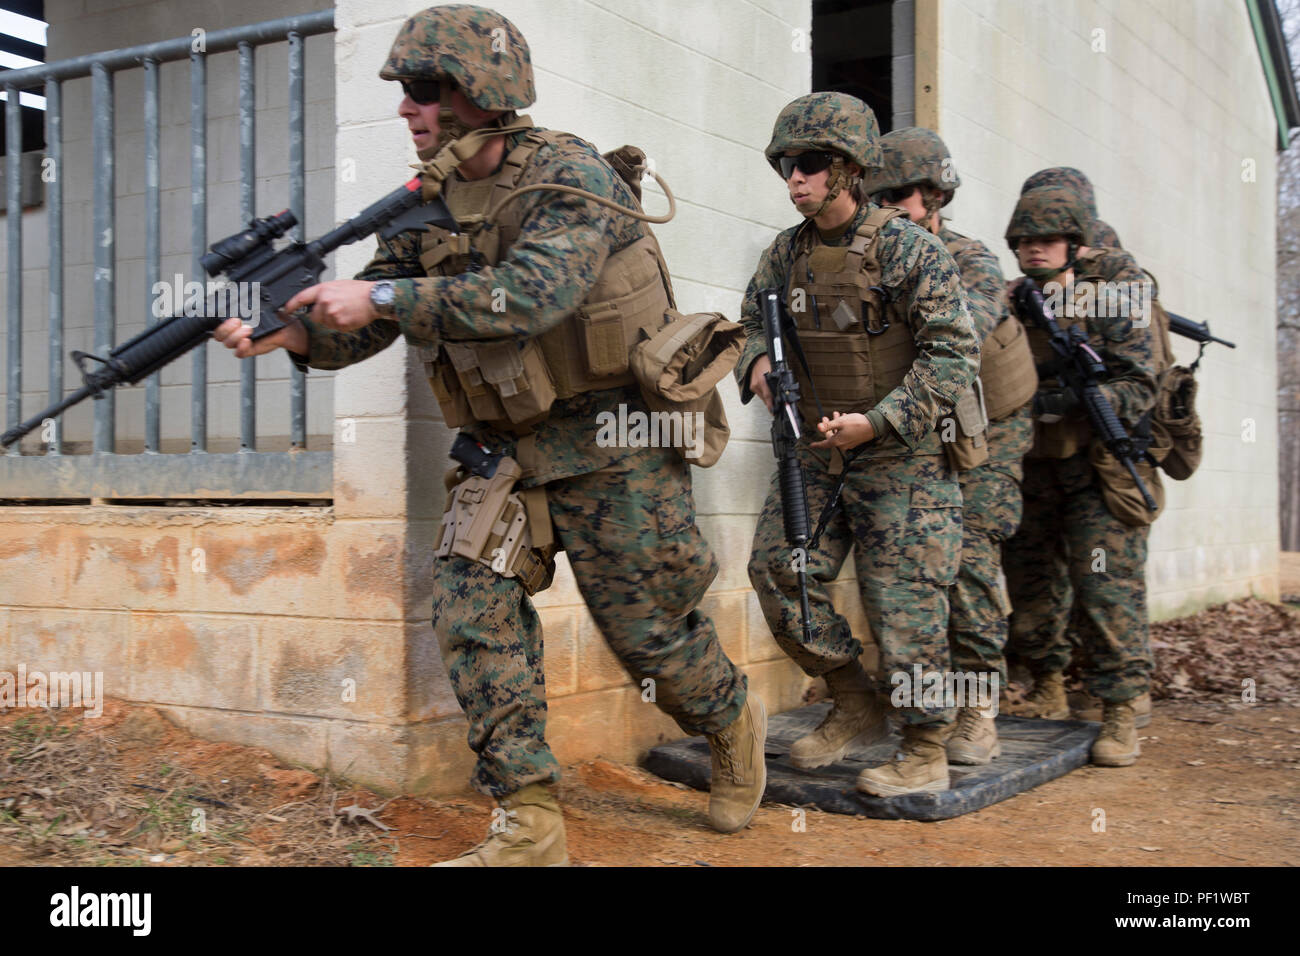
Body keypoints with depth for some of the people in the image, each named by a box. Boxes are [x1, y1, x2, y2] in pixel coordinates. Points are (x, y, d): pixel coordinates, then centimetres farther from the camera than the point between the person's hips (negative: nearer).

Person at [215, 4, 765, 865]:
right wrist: (286, 331, -16)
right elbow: (361, 323, 5)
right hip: (511, 448, 6)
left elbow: (531, 296, -32)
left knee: (647, 628, 3)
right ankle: (529, 824, -1)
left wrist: (384, 299, -35)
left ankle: (735, 722, 35)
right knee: (472, 604, -9)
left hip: (610, 440, -6)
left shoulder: (569, 176, -16)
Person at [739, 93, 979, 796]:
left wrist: (877, 422, -24)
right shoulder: (786, 253, 6)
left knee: (903, 602, -4)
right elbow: (754, 322, 20)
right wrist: (757, 362, -5)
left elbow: (954, 354, -15)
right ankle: (856, 706, 16)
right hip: (816, 449, 6)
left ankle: (924, 752, 11)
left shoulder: (909, 249, -12)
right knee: (778, 570, -1)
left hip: (901, 454, -6)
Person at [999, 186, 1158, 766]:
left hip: (1099, 470, -5)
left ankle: (1120, 712, -2)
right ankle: (1047, 686, 33)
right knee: (1031, 588, 13)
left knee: (1108, 587, -10)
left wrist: (1075, 401, -28)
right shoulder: (1012, 304, 7)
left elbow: (1138, 386, -13)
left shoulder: (1110, 295, -6)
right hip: (1031, 471, 5)